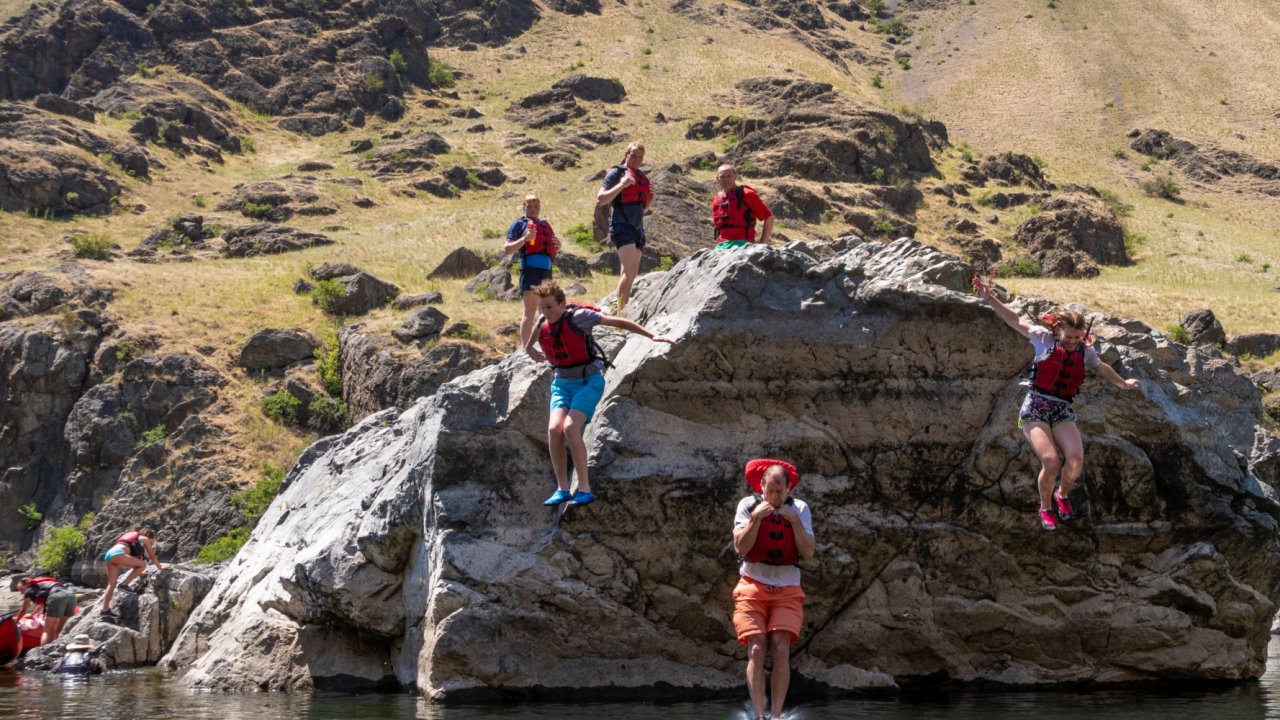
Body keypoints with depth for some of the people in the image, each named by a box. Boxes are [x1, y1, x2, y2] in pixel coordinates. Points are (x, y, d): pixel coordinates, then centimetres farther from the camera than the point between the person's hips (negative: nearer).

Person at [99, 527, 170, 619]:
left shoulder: (134, 539, 37)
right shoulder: (145, 539, 17)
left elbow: (134, 560, 46)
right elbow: (152, 557, 24)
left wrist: (138, 572, 56)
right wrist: (160, 567, 38)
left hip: (109, 554, 8)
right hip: (118, 553, -8)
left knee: (111, 584, 7)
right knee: (142, 565, -1)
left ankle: (105, 610, -1)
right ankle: (124, 584, -5)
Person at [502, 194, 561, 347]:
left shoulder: (545, 225, 21)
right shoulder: (519, 224, 4)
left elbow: (552, 253, 31)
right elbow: (506, 251, -4)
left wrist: (557, 246, 7)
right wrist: (524, 239, -17)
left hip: (546, 271, 7)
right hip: (530, 269, -7)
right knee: (530, 312, -15)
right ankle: (524, 347, -19)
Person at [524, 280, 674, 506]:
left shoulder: (578, 316, -18)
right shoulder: (543, 324, -1)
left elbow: (619, 322, -14)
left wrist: (652, 337, -15)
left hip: (588, 381, -5)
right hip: (562, 383, 5)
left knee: (570, 428, -25)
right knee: (554, 429, -18)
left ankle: (585, 489, -19)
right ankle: (562, 489, -10)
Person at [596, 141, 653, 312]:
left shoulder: (641, 177, 19)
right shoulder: (617, 173, -2)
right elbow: (600, 199, -10)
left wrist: (650, 200, 8)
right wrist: (621, 185, -18)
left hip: (637, 227, 8)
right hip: (622, 226, -8)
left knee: (630, 274, 6)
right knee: (630, 271, -21)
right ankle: (621, 313, -25)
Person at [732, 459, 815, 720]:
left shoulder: (799, 509, 5)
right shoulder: (748, 505, 2)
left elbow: (808, 552, -3)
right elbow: (740, 547, -8)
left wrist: (794, 521, -12)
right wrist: (757, 517, -15)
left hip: (787, 590, 1)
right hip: (753, 585, -1)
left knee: (781, 650, -16)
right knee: (756, 650, -15)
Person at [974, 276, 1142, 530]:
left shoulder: (1085, 351, 12)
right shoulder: (1044, 338, 1)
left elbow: (1102, 368, 32)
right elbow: (1015, 321, 4)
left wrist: (1123, 383, 45)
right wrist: (989, 298, -1)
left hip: (1063, 412, 3)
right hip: (1035, 408, -3)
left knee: (1076, 459, -21)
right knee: (1051, 461, -24)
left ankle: (1063, 494, 14)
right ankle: (1046, 507, 5)